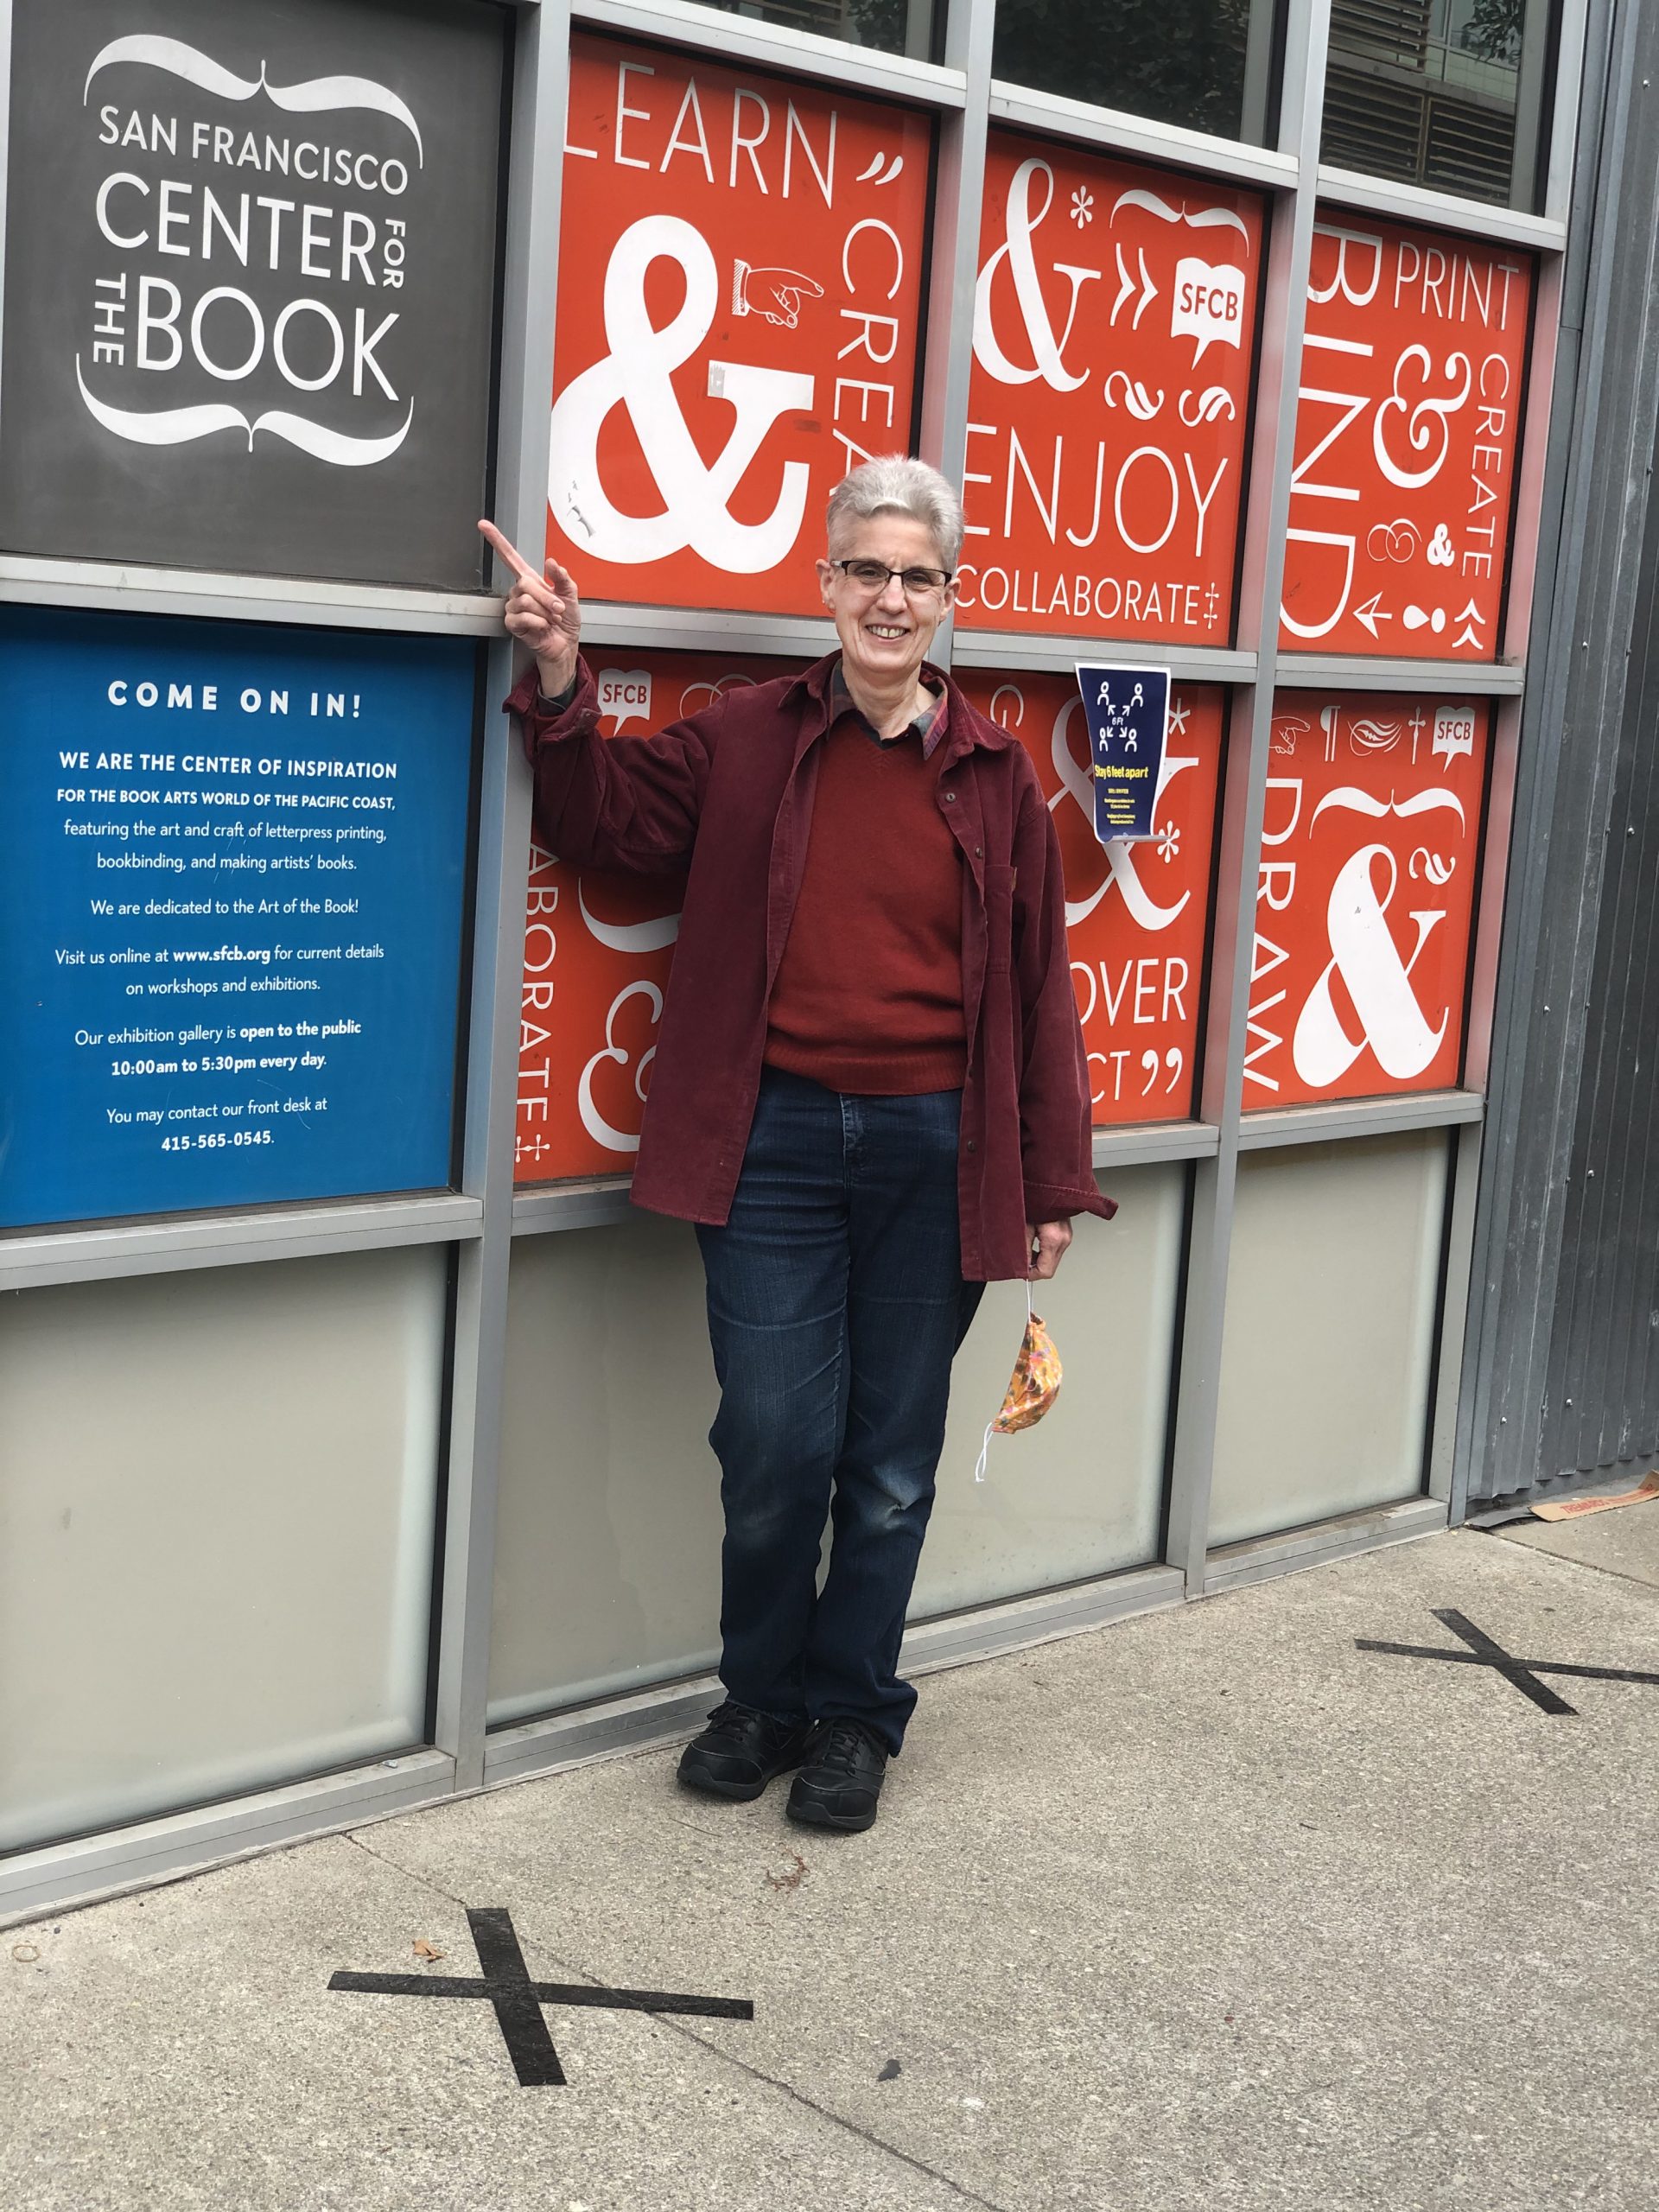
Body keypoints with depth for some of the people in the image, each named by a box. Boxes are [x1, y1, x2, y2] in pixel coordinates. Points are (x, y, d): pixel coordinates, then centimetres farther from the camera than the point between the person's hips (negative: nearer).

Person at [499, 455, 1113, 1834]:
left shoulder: (996, 777, 4)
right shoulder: (747, 739, 4)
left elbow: (1039, 990, 6)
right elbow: (604, 823, 14)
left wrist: (1053, 1185, 4)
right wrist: (561, 688, -3)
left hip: (931, 1151, 1)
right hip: (774, 1139, 0)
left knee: (893, 1459, 10)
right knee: (775, 1445, 0)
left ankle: (853, 1716, 29)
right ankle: (761, 1700, 25)